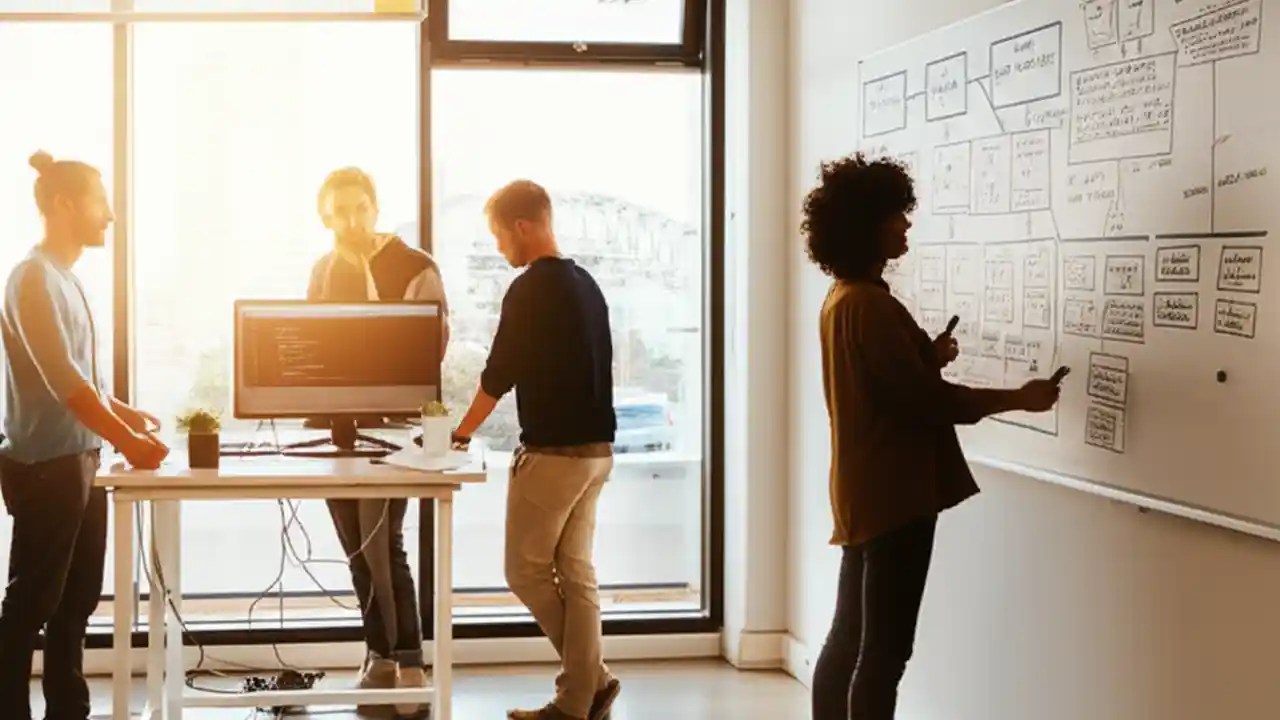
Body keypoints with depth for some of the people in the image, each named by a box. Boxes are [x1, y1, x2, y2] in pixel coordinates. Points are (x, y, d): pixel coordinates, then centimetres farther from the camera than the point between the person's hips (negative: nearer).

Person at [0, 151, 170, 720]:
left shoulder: (64, 278, 13)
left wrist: (123, 413, 11)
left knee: (75, 600, 13)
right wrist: (126, 439, -27)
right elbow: (61, 379, -24)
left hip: (79, 460, 9)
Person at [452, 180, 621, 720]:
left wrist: (461, 434, 2)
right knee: (576, 574, 9)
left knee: (526, 572, 5)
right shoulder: (586, 284, 12)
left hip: (553, 452, -8)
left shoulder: (530, 290, -14)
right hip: (596, 448, 8)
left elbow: (499, 375, -11)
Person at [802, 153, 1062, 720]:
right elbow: (925, 399, -20)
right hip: (894, 495, -10)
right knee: (885, 648, -5)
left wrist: (929, 358, 6)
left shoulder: (841, 298, 13)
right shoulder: (871, 306, -18)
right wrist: (1018, 398, -13)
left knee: (849, 638, 14)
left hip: (863, 492, 10)